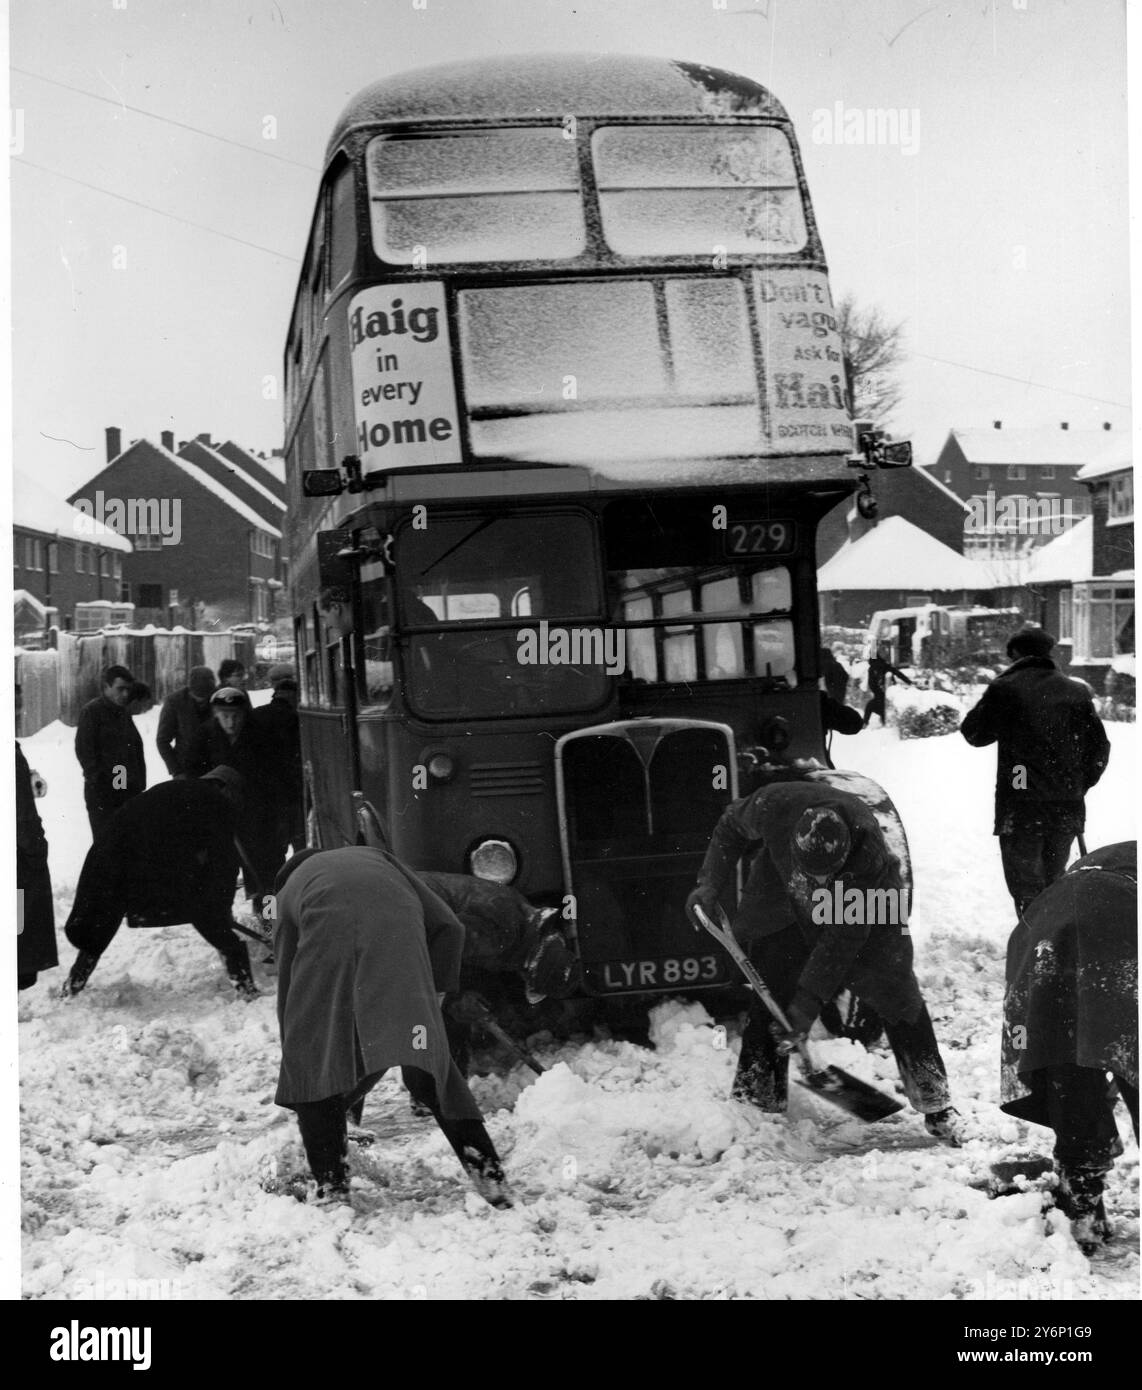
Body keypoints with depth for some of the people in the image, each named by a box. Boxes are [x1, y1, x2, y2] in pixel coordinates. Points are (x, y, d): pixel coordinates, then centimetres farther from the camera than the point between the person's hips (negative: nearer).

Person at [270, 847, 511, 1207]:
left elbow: (288, 985, 35)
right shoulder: (374, 856, 40)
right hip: (398, 934, 1)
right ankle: (487, 1173, 5)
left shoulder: (289, 890, 38)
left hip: (330, 943, -1)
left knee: (314, 1065, 16)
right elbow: (447, 927, 25)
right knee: (426, 1058, 11)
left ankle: (331, 1187, 12)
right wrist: (434, 993, 28)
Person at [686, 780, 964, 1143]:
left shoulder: (870, 853, -39)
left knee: (897, 995, -5)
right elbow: (730, 828, -8)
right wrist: (710, 884, -16)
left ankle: (935, 1103, 8)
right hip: (784, 902, 2)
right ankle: (756, 1100, 5)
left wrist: (810, 998, -30)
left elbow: (844, 937, -32)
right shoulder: (773, 806, -35)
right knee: (769, 993, -6)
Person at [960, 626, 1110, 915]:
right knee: (1054, 885, 18)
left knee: (1027, 891, -1)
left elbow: (974, 733, 4)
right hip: (1067, 809, 4)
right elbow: (1100, 748, 8)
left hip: (1020, 808, -4)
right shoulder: (1077, 692, 6)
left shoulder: (1005, 688, -7)